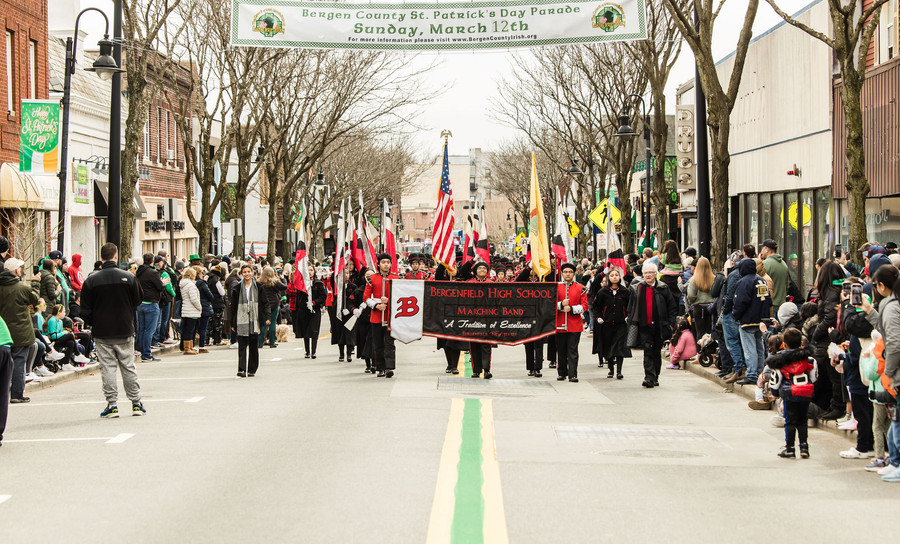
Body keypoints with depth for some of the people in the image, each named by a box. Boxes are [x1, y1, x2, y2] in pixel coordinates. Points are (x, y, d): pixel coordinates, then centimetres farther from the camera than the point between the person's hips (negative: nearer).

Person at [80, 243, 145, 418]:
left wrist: (92, 324, 13)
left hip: (102, 332, -1)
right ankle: (136, 404, 12)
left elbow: (85, 310, -2)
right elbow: (138, 301, 3)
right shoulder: (128, 277, -5)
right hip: (125, 331, 1)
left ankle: (112, 404, 2)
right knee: (128, 367, 9)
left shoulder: (91, 280, -6)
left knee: (107, 367, 4)